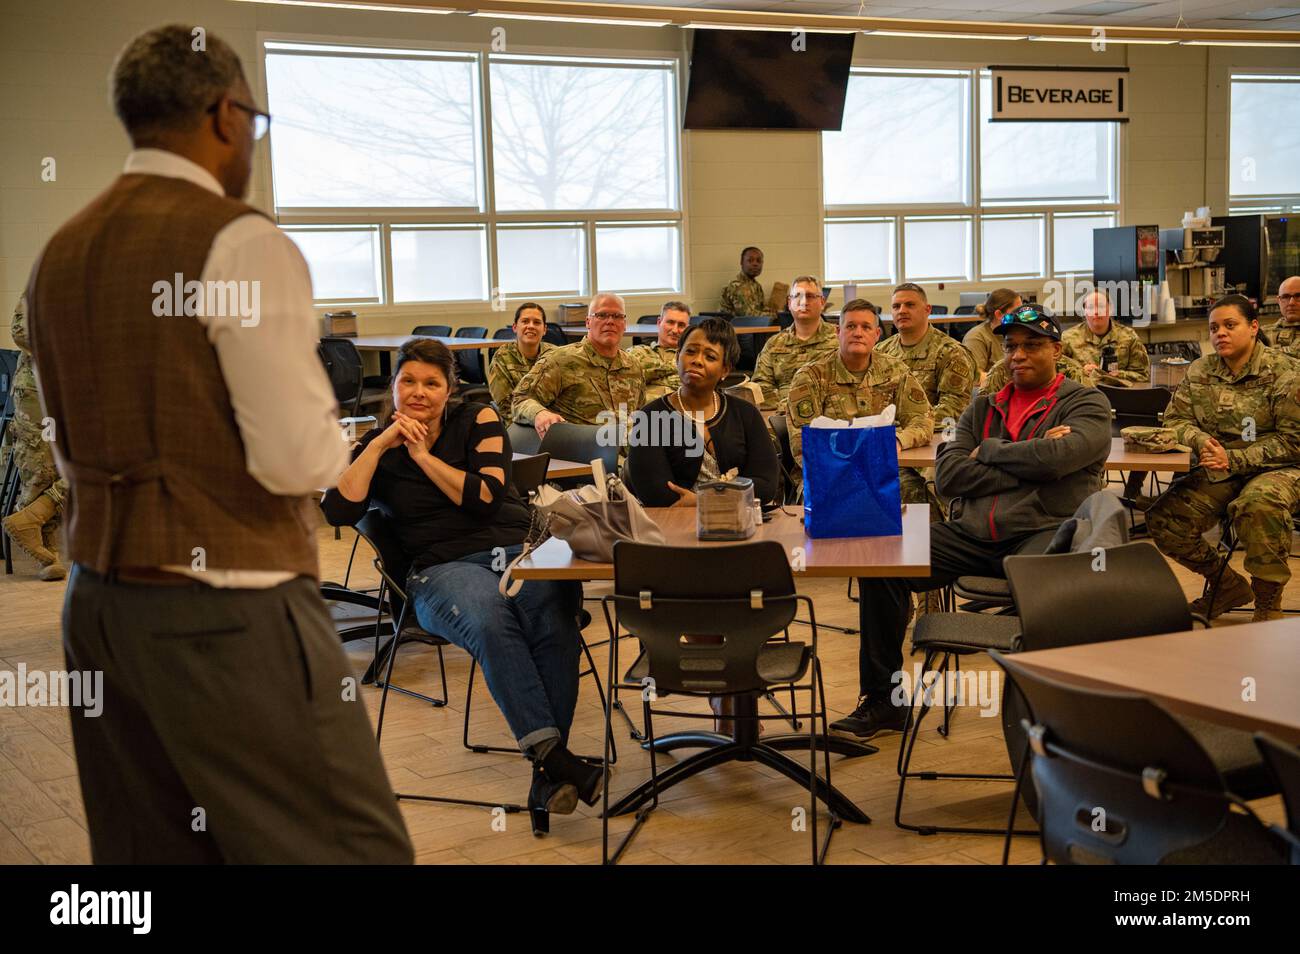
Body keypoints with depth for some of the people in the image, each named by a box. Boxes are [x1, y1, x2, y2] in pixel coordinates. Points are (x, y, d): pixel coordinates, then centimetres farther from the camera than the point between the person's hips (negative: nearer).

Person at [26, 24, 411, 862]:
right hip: (227, 614, -8)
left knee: (147, 849, 14)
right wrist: (333, 429, 2)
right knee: (352, 850, 0)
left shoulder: (60, 256, 10)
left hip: (102, 605, 8)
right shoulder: (241, 242, -13)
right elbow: (297, 459, -18)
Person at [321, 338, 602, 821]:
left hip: (518, 547, 1)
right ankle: (553, 754, -42)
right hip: (444, 566, -1)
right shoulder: (376, 447, 15)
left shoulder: (478, 420, 12)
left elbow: (487, 497, -2)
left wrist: (423, 455, -2)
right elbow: (337, 512, -2)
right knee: (489, 621, -37)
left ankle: (547, 767, -32)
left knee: (553, 622, -33)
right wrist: (380, 445, -5)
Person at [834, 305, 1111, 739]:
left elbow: (1055, 456, -14)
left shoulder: (1086, 403, 9)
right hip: (971, 534, 5)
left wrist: (989, 451, 2)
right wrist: (1026, 467, -3)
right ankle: (882, 701, -5)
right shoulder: (983, 407, 22)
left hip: (1042, 532, -5)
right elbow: (947, 475, 6)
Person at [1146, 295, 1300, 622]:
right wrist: (1200, 441, -12)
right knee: (1163, 518, -17)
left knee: (1259, 504, -41)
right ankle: (1229, 585, 6)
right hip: (1218, 472, 5)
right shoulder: (1200, 370, 8)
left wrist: (1234, 459, -18)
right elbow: (1175, 419, 12)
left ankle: (1268, 601, -19)